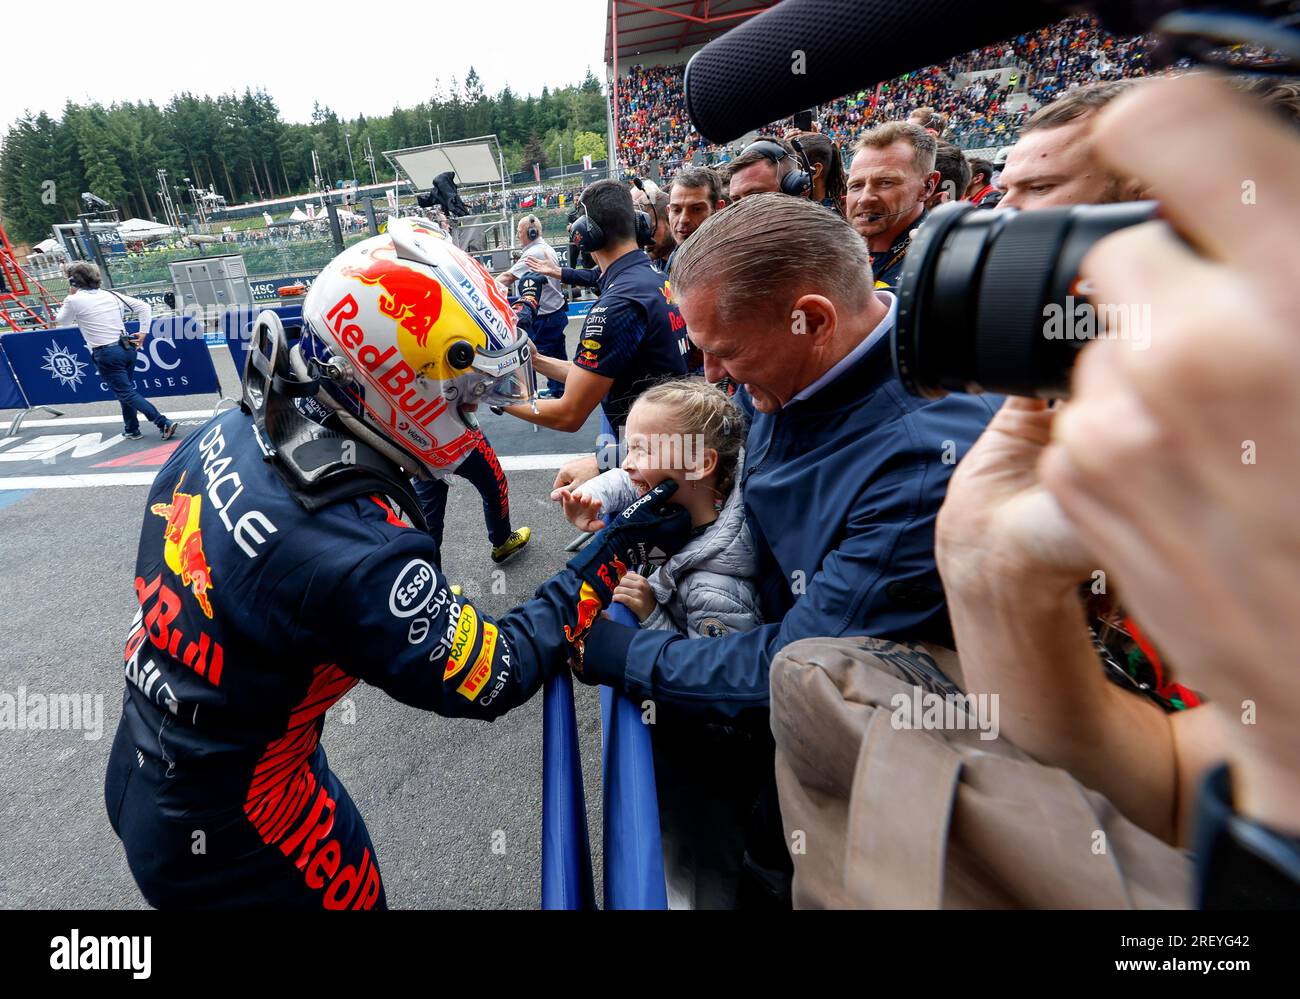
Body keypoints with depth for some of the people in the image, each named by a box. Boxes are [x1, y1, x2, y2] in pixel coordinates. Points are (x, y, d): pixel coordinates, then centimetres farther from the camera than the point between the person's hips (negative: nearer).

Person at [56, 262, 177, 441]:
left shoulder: (74, 300, -5)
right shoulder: (111, 295, 8)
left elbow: (62, 321, 14)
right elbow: (145, 307, 6)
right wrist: (143, 333, 6)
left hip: (106, 354, -6)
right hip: (127, 348, 6)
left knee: (127, 393, -4)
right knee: (124, 389, 19)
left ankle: (164, 423, -19)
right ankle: (131, 430, 25)